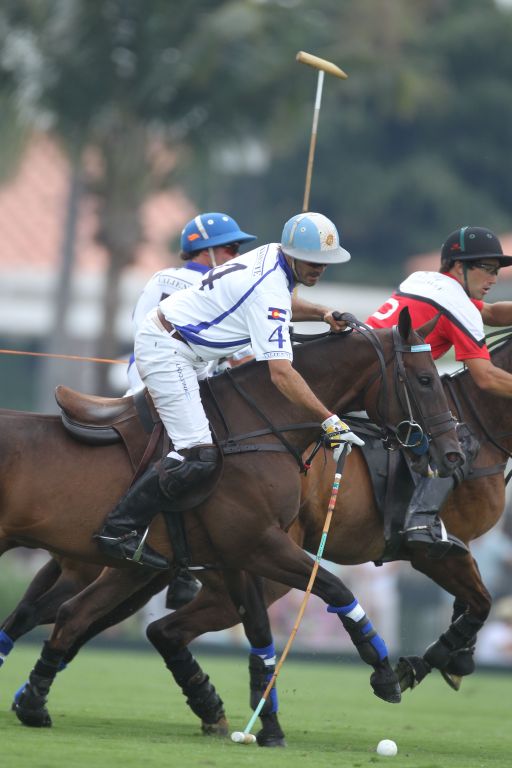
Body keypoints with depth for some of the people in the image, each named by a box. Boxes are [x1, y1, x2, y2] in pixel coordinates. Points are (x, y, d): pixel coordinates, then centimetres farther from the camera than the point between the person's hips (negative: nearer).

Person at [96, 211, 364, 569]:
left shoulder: (273, 256, 4)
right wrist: (329, 419, -31)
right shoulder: (269, 290, -24)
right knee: (197, 455, -19)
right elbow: (281, 372, -30)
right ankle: (120, 529, -15)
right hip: (166, 350, -11)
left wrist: (322, 313, 10)